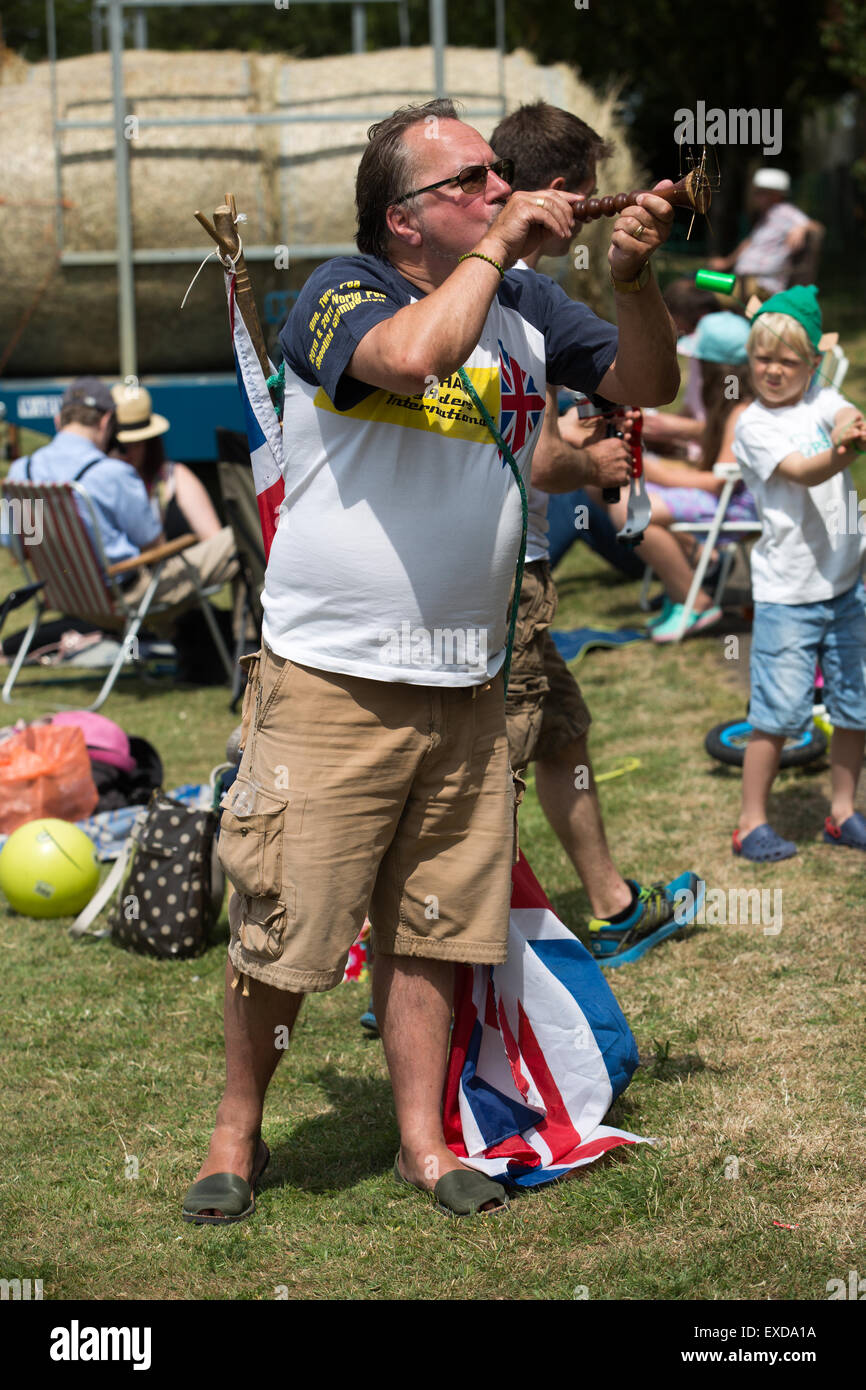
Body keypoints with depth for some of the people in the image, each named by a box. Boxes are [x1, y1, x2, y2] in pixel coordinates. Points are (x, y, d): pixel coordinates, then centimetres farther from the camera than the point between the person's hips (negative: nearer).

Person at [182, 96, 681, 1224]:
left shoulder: (526, 303, 9)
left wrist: (634, 283, -8)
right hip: (330, 684, -5)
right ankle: (237, 1136, 15)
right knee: (280, 929, -1)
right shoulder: (342, 292, -9)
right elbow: (411, 355, -31)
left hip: (466, 687, 5)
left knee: (429, 929, 11)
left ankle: (424, 1141, 21)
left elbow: (648, 386, 11)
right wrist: (497, 245, -18)